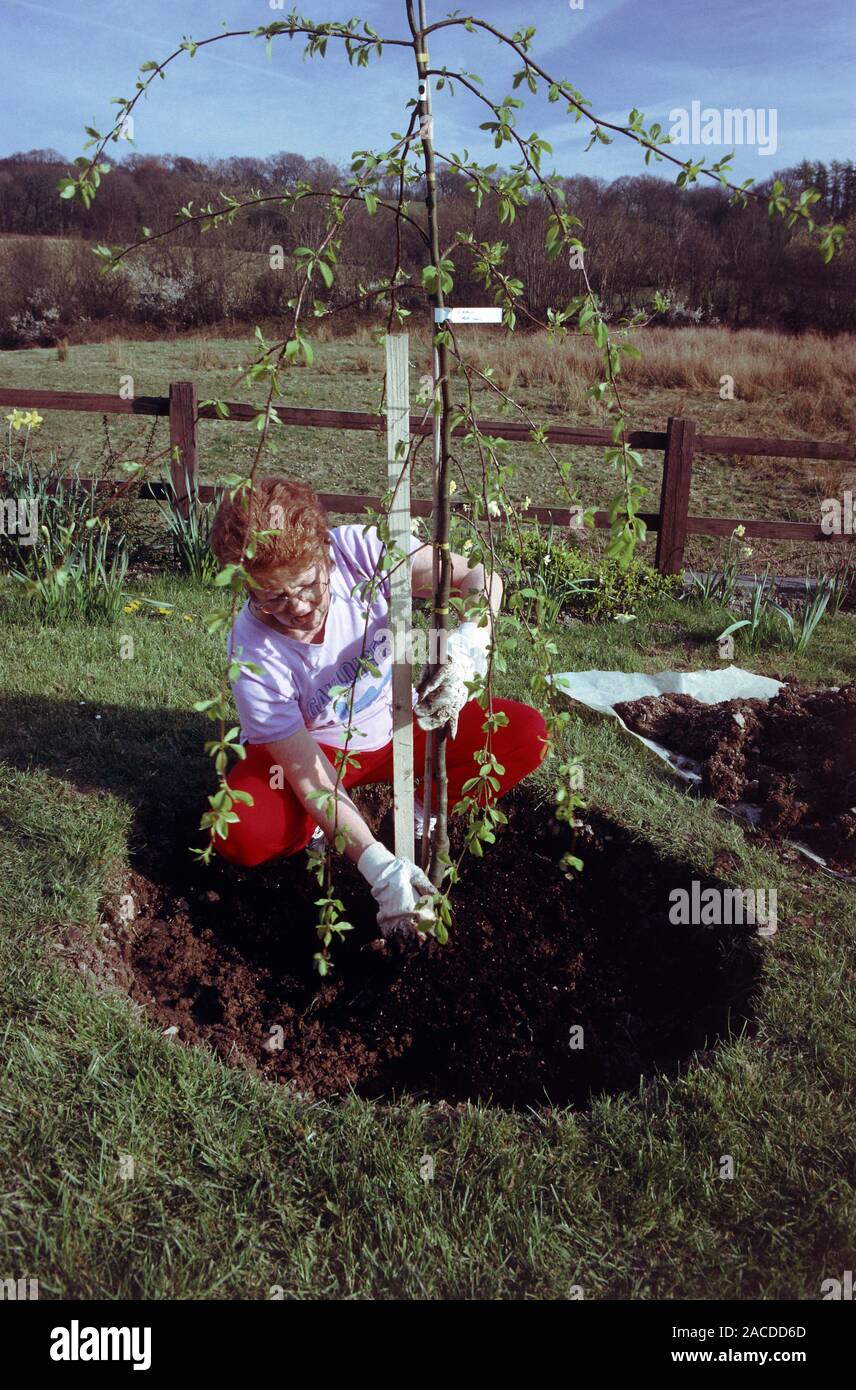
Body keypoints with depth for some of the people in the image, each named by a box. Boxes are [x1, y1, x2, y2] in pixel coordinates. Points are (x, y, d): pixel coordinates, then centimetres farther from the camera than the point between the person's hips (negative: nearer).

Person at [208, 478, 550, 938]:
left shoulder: (358, 550, -27)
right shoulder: (255, 652, -30)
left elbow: (479, 578, -29)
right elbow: (309, 774, -29)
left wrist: (467, 645, -53)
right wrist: (377, 864, -40)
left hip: (400, 725, 2)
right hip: (313, 746, -2)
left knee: (527, 734, -16)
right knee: (241, 835, -31)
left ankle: (423, 802, 4)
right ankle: (331, 823, 1)